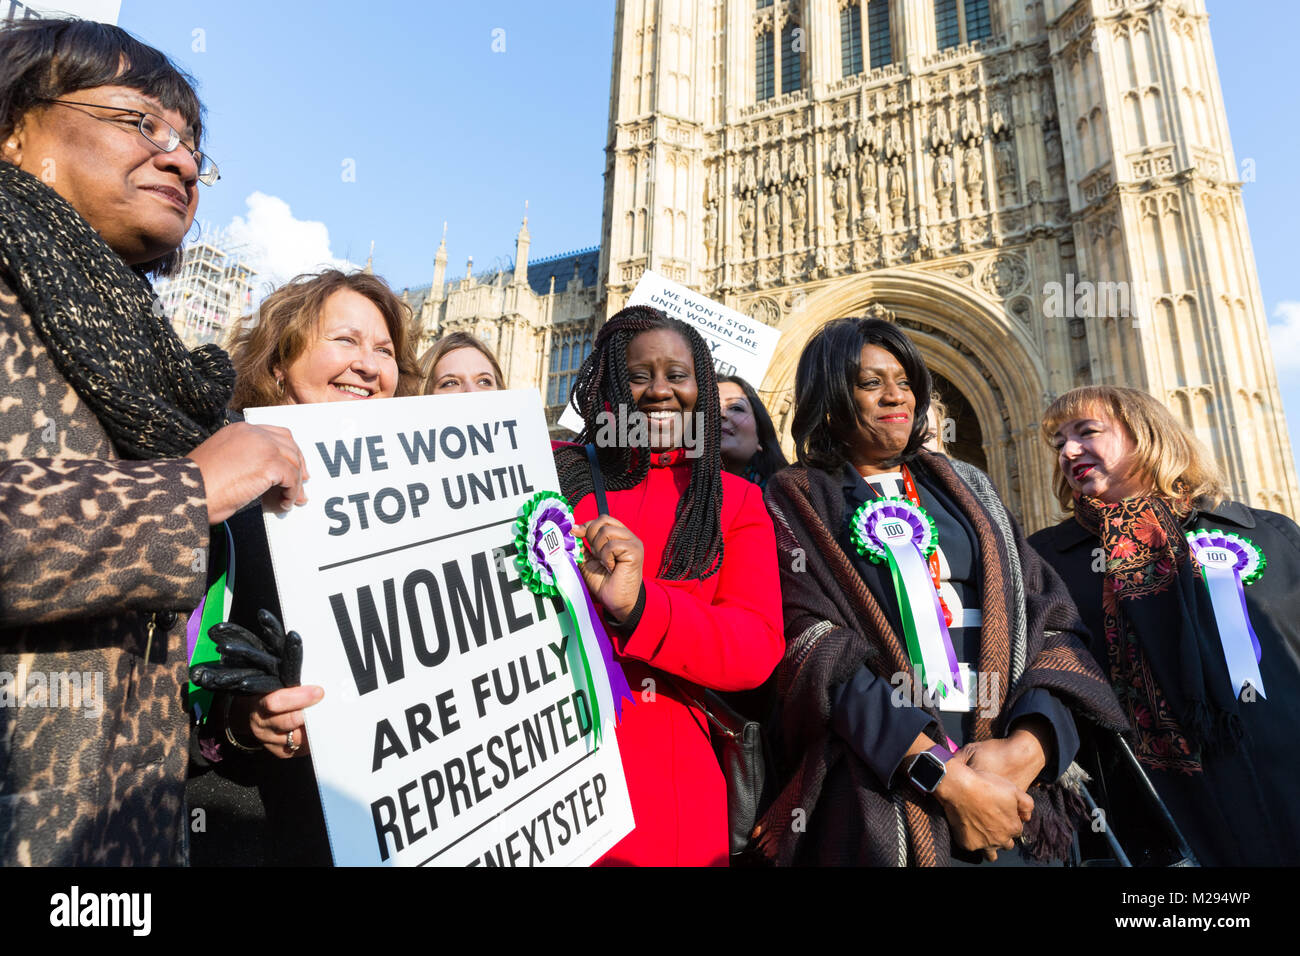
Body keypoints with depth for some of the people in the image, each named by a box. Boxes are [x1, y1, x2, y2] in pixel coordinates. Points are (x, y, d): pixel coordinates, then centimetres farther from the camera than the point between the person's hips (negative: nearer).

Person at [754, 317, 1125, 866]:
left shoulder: (965, 488, 13)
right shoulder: (795, 505, 1)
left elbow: (1051, 615, 4)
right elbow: (812, 646, -11)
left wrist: (1028, 745, -14)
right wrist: (944, 776, -20)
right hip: (877, 790, -4)